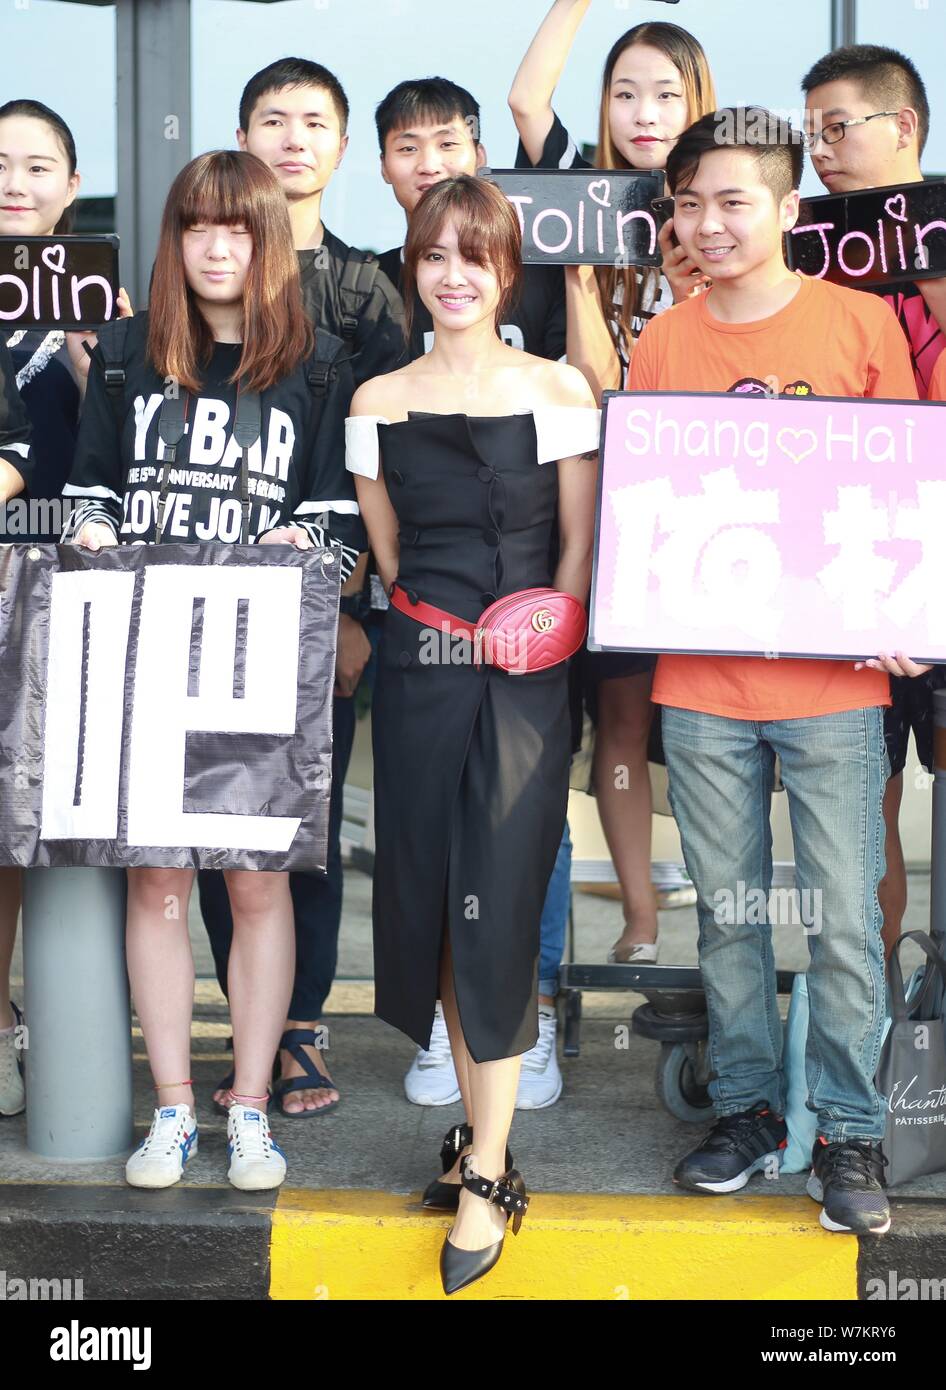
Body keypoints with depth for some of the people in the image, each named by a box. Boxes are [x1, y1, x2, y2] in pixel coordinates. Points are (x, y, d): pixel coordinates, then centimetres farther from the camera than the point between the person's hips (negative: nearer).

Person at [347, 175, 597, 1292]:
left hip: (525, 675, -3)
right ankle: (480, 1129, 19)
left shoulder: (559, 388, 1)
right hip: (420, 673, 3)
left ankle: (487, 1176, -1)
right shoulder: (377, 402, 8)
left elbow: (579, 546, 2)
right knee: (430, 900, 5)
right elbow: (387, 552, 14)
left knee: (496, 907, -7)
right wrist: (437, 620, 4)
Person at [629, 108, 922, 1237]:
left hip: (833, 677, -2)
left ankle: (850, 1134, 14)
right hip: (702, 680, 3)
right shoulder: (663, 342, 7)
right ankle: (746, 1109, 26)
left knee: (844, 918, 1)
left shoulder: (860, 322, 0)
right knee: (726, 909, 11)